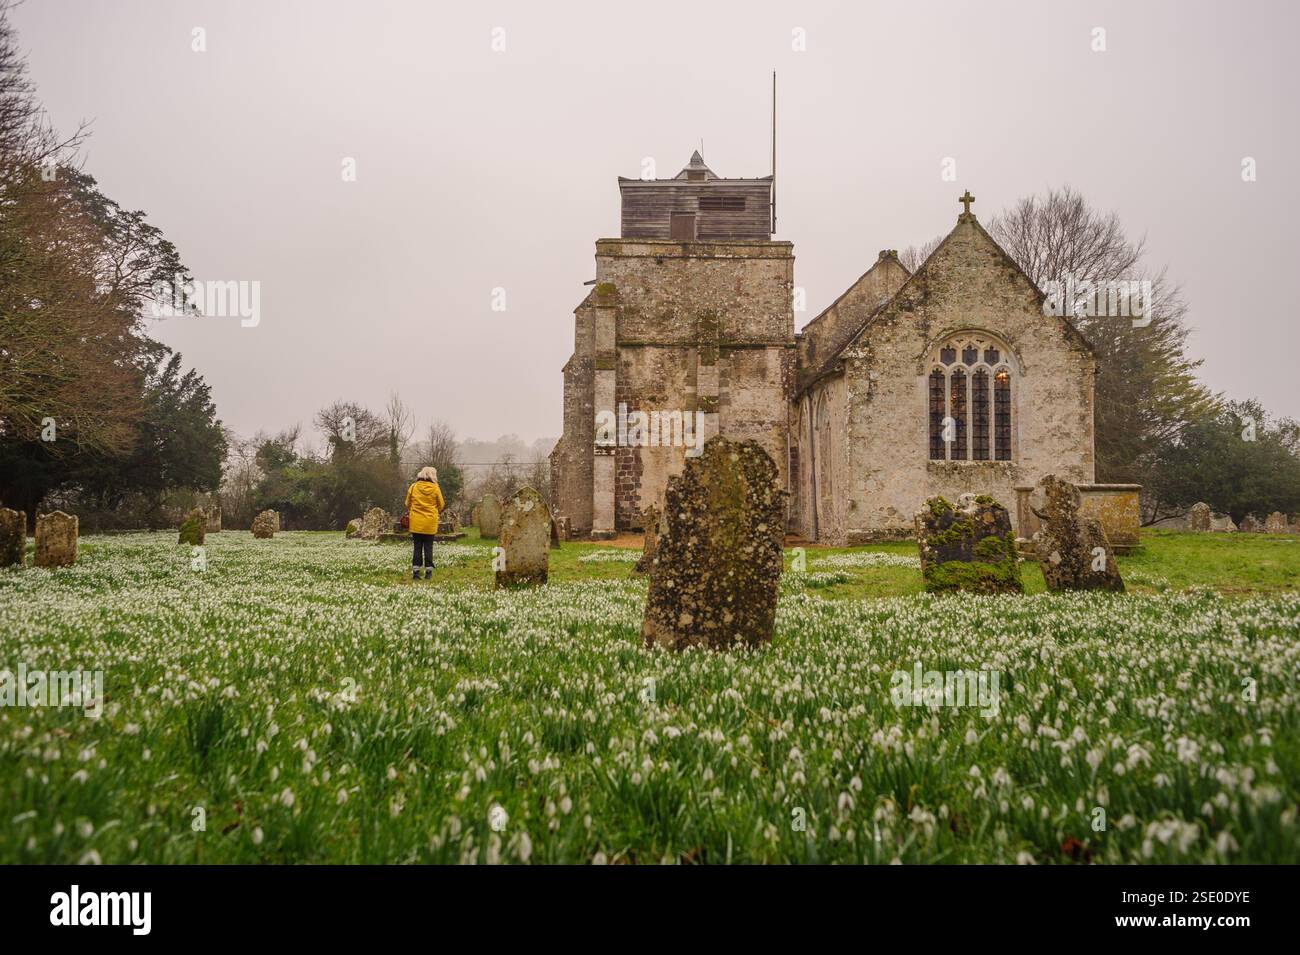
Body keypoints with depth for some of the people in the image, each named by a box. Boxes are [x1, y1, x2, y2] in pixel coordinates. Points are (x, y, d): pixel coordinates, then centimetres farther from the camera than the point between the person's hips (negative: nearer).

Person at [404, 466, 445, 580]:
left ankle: (415, 571, 3)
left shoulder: (413, 487, -3)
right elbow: (441, 505, 3)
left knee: (417, 547, 7)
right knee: (428, 548, 7)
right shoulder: (435, 488, -6)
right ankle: (428, 571, 8)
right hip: (430, 523, -1)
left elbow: (407, 504, 6)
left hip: (416, 523, 1)